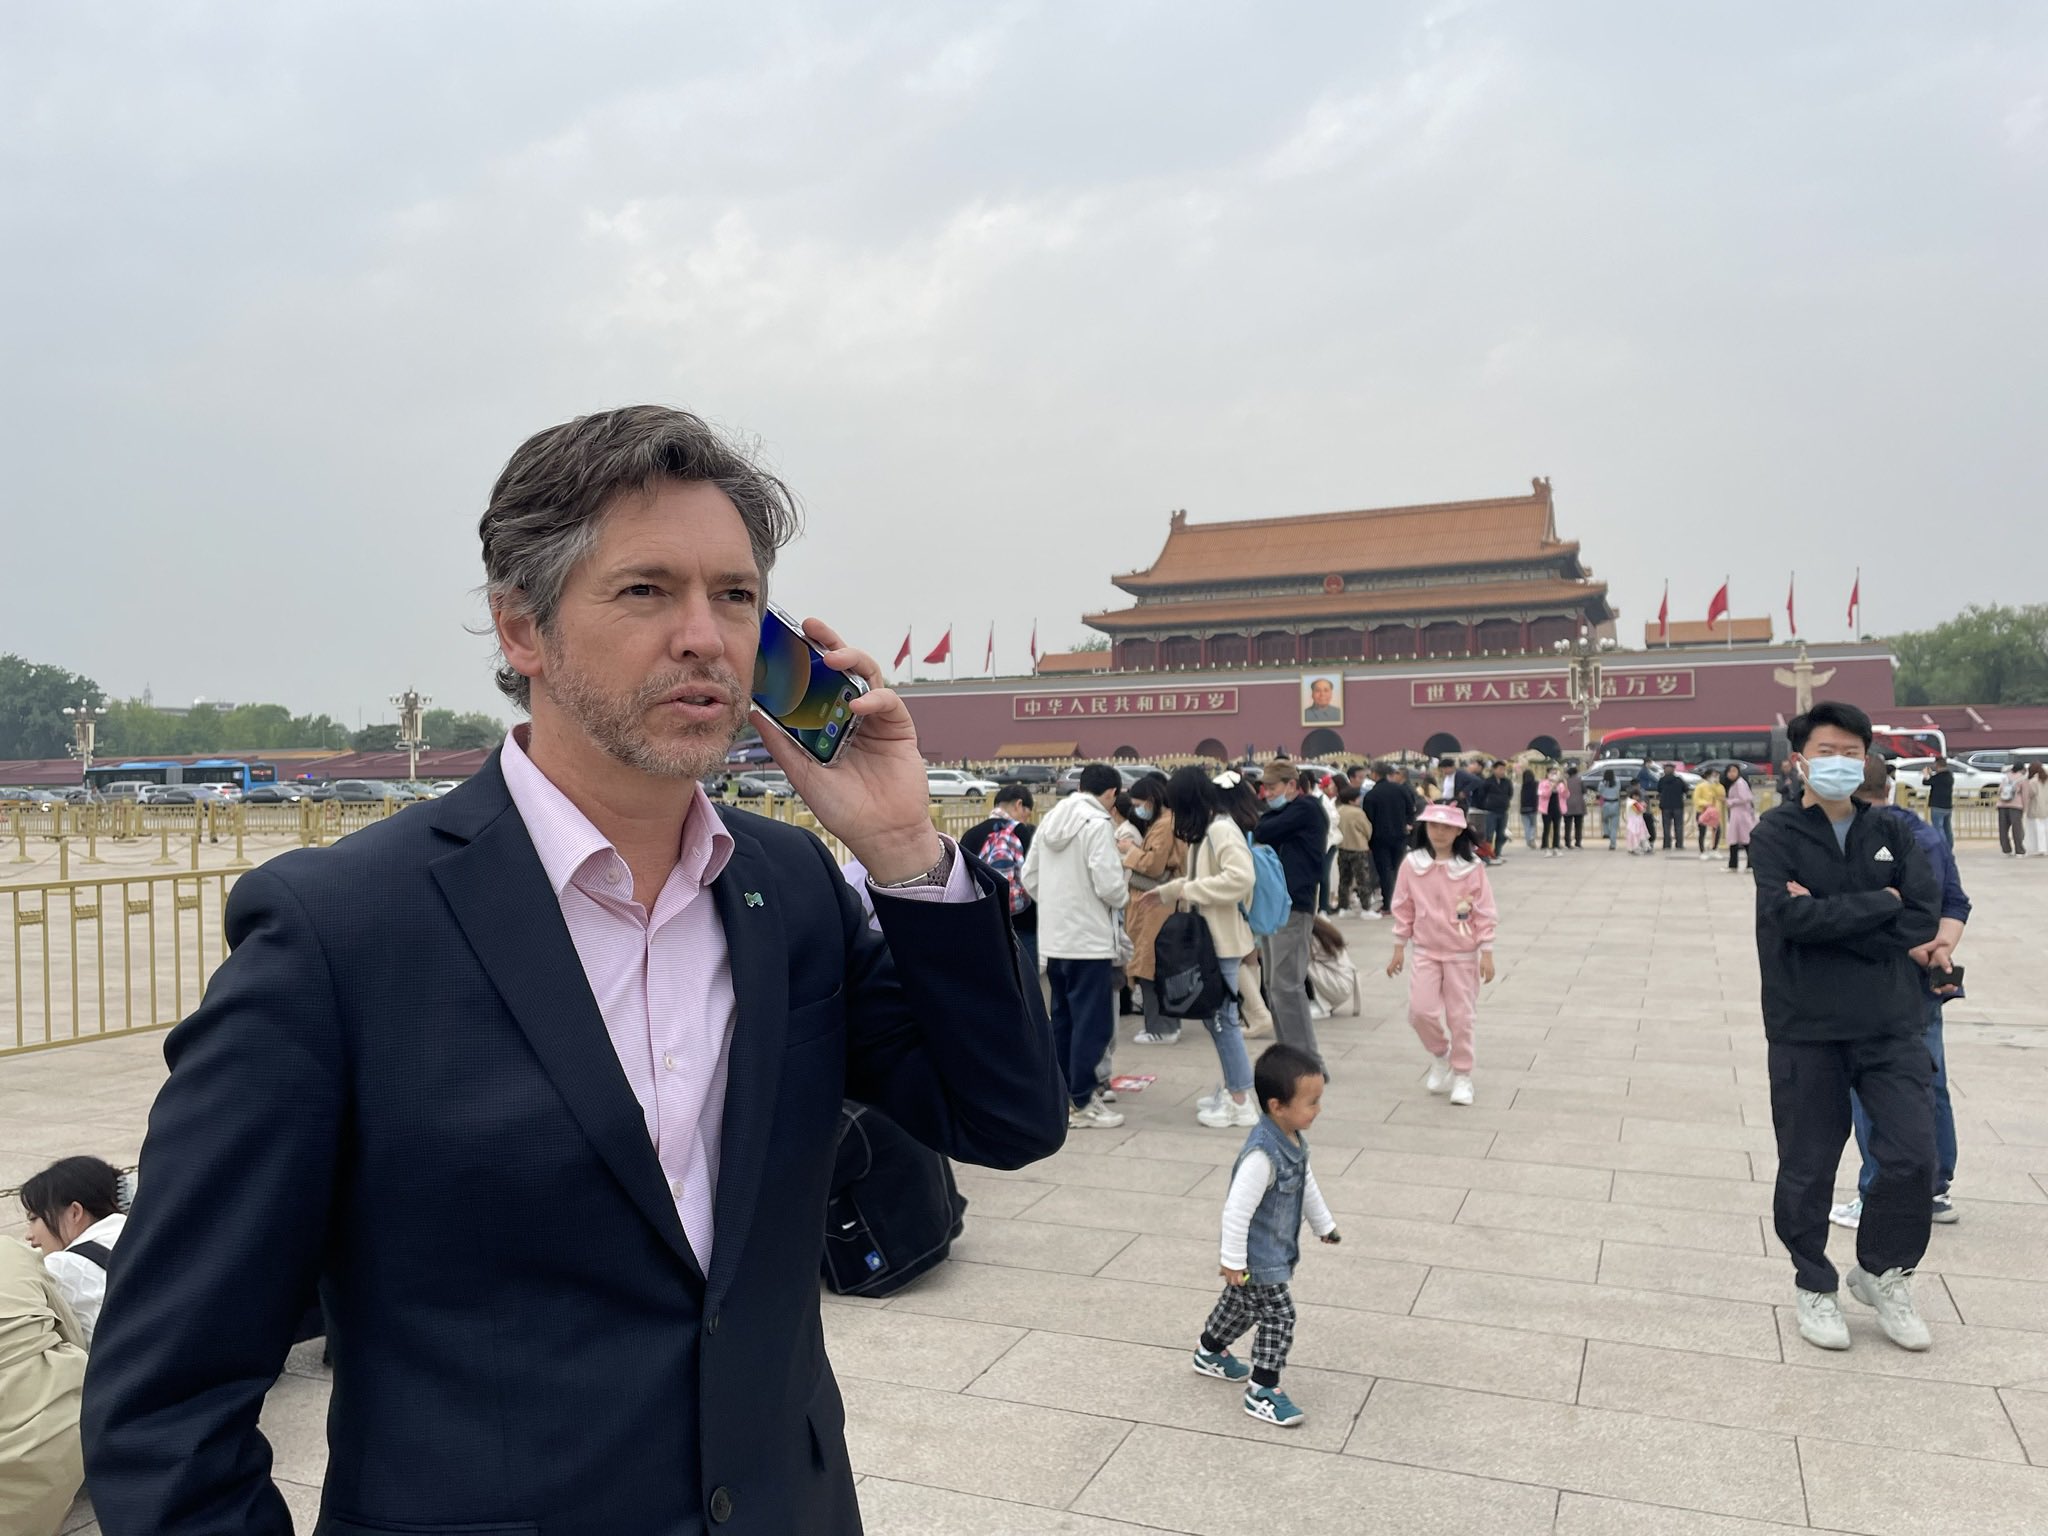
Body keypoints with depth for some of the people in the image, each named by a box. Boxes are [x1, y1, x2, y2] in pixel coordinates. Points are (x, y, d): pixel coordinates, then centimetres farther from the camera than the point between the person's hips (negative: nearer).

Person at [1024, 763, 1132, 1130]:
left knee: (1062, 1017, 16)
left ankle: (1063, 1093, 24)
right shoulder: (1097, 824, -15)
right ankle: (1081, 1102, 2)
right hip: (1089, 938, -8)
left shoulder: (1051, 820, 9)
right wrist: (1123, 897, 0)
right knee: (1092, 1021, -1)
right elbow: (1108, 884, -21)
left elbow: (1029, 877, 10)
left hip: (1054, 937, 8)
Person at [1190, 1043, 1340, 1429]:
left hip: (1277, 1250, 9)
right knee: (1278, 1318, -2)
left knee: (1240, 1304, 26)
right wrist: (1233, 1260, -23)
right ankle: (1262, 1392, 11)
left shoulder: (1295, 1139, -5)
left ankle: (1210, 1353, 47)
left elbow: (1307, 1185, 14)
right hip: (1258, 1257, -9)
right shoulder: (1263, 1154, -35)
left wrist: (1324, 1224, 25)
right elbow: (1237, 1208, -30)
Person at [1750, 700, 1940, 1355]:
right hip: (1806, 1028, -3)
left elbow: (1924, 920, -8)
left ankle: (1881, 1272, 26)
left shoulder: (1892, 835, 6)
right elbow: (1790, 915, -20)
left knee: (1913, 1156, 0)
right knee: (1808, 1166, 7)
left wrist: (1829, 917, -15)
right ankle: (1814, 1285, 29)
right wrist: (1880, 903, -12)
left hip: (1890, 1024, 3)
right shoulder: (1777, 833, -4)